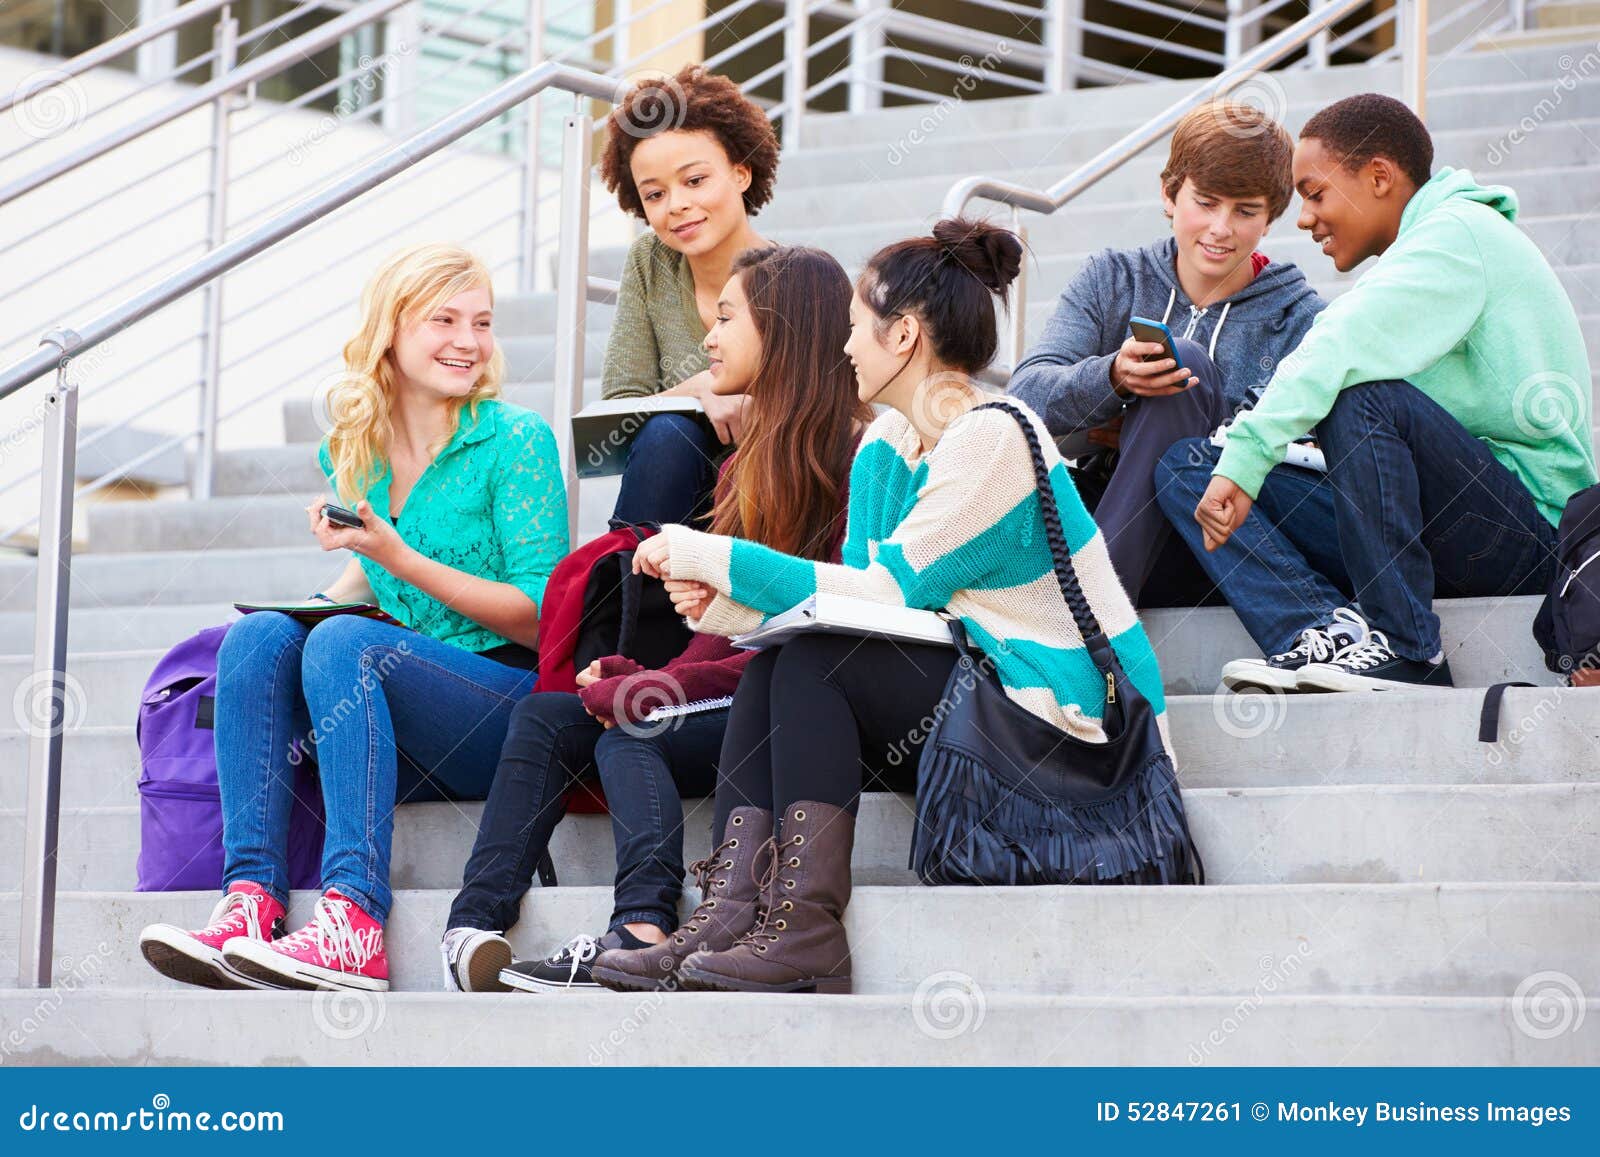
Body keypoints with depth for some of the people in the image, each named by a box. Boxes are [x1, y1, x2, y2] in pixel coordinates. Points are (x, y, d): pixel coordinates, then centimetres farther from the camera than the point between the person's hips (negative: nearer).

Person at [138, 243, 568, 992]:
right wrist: (321, 601, 2)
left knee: (344, 642, -30)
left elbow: (537, 619, -9)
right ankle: (250, 901, -34)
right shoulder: (354, 452, 12)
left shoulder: (516, 441, -4)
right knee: (259, 635, -20)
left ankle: (353, 927, -43)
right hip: (400, 719, 5)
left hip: (514, 703, -5)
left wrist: (398, 557, -17)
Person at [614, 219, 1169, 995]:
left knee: (816, 663, -21)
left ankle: (804, 928, -24)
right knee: (772, 668, -6)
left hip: (1070, 719, -9)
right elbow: (858, 598, 6)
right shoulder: (885, 447, 11)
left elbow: (888, 593, -20)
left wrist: (720, 558, -15)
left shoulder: (992, 439, -17)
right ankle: (734, 917, -17)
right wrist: (727, 603, -11)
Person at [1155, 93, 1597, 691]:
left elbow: (1344, 350, -24)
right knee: (1185, 464, 0)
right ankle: (1324, 635, -24)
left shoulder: (1459, 233, -8)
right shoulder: (1415, 254, 23)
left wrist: (1245, 458, -29)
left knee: (1364, 397, -35)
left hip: (1530, 525, -9)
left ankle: (1406, 650, -26)